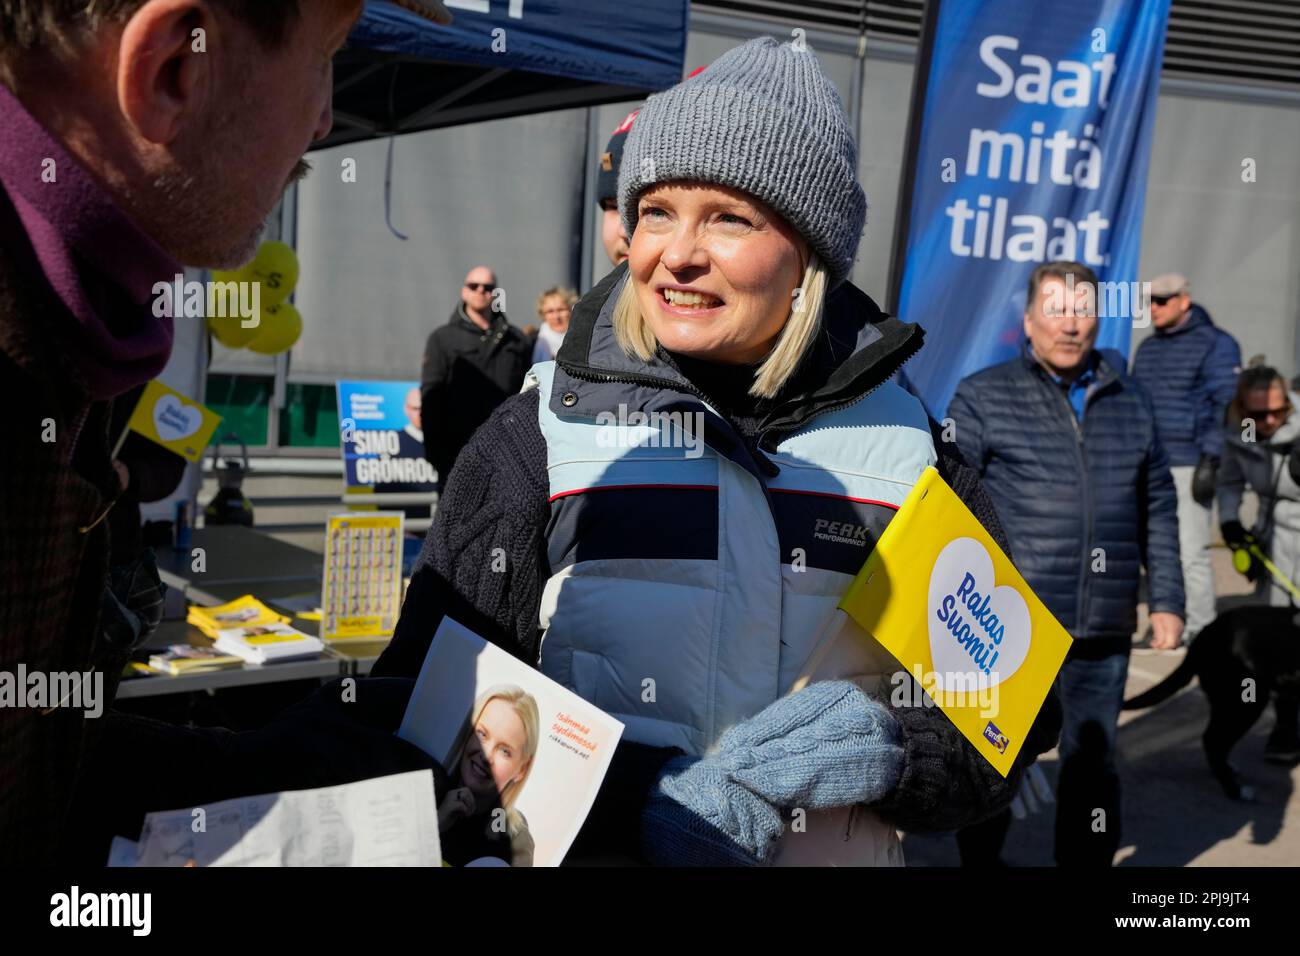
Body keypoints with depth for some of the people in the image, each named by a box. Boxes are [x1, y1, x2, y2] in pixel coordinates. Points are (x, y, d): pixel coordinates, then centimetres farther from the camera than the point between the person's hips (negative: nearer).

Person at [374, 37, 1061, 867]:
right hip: (582, 850, -1)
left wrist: (896, 749, -22)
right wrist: (638, 796, -24)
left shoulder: (905, 445, -7)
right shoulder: (542, 434, -11)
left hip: (843, 853, 2)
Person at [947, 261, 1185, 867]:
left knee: (1094, 763, 14)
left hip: (1104, 632, 3)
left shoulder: (1131, 403, 11)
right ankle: (980, 859, 28)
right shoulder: (983, 398, -1)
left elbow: (1158, 512, 15)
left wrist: (1166, 600, 10)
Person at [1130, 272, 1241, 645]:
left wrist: (1211, 460, -16)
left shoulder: (1215, 344, -3)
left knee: (1191, 550, -8)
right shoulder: (1147, 349, 19)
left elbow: (1226, 406, -9)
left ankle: (1201, 627, 0)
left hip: (1188, 466, -7)